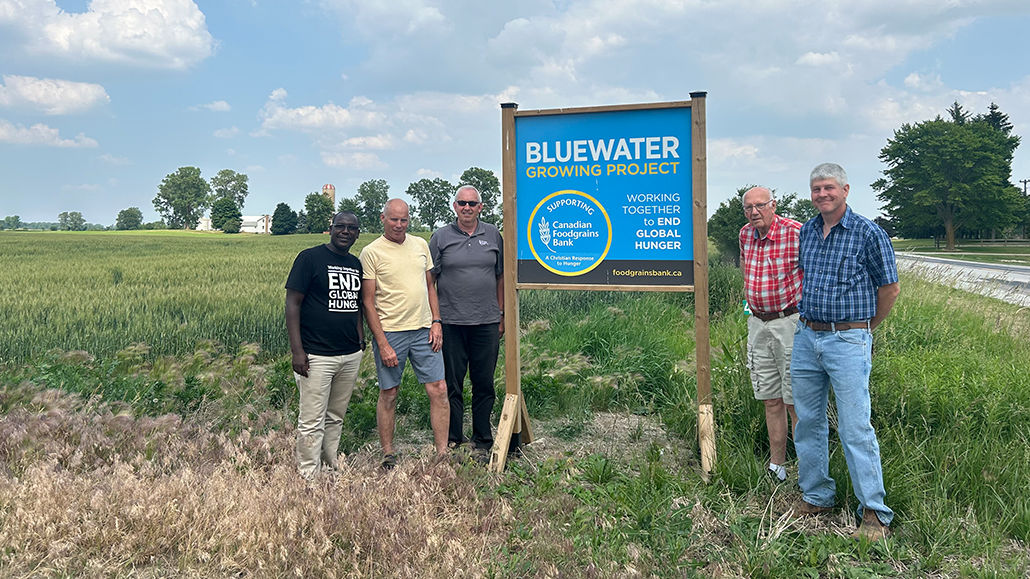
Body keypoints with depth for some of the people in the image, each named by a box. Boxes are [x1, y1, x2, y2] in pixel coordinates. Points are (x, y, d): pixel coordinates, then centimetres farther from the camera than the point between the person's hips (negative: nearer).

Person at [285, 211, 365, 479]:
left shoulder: (356, 264, 13)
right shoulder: (310, 258, -6)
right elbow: (292, 303, -9)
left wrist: (361, 340, 14)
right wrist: (297, 350, -15)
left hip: (351, 355, 6)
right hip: (317, 356, -6)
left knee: (336, 417, 14)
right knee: (312, 422, -2)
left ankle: (331, 469, 24)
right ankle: (309, 476, 7)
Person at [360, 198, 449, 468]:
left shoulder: (420, 245, 10)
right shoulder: (371, 252, -5)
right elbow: (368, 302, -7)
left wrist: (436, 321, 5)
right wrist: (382, 344, -12)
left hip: (424, 330, 4)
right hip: (390, 332, -4)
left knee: (439, 390, 0)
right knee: (388, 395, 6)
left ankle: (442, 454, 8)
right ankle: (388, 455, 20)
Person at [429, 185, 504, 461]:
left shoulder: (493, 235, 9)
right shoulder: (441, 237, 4)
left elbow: (500, 276, 13)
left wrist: (501, 314, 11)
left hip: (487, 322, 1)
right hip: (451, 322, -1)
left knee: (484, 384, 7)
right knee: (452, 385, 5)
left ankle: (483, 442, 19)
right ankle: (452, 441, 17)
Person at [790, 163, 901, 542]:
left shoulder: (868, 233, -6)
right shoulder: (806, 232, 10)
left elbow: (890, 288, 2)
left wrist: (866, 326, 12)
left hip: (848, 342, -6)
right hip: (806, 338, 6)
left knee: (855, 427, -6)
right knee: (808, 421, 11)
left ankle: (874, 513, 4)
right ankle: (816, 496, 24)